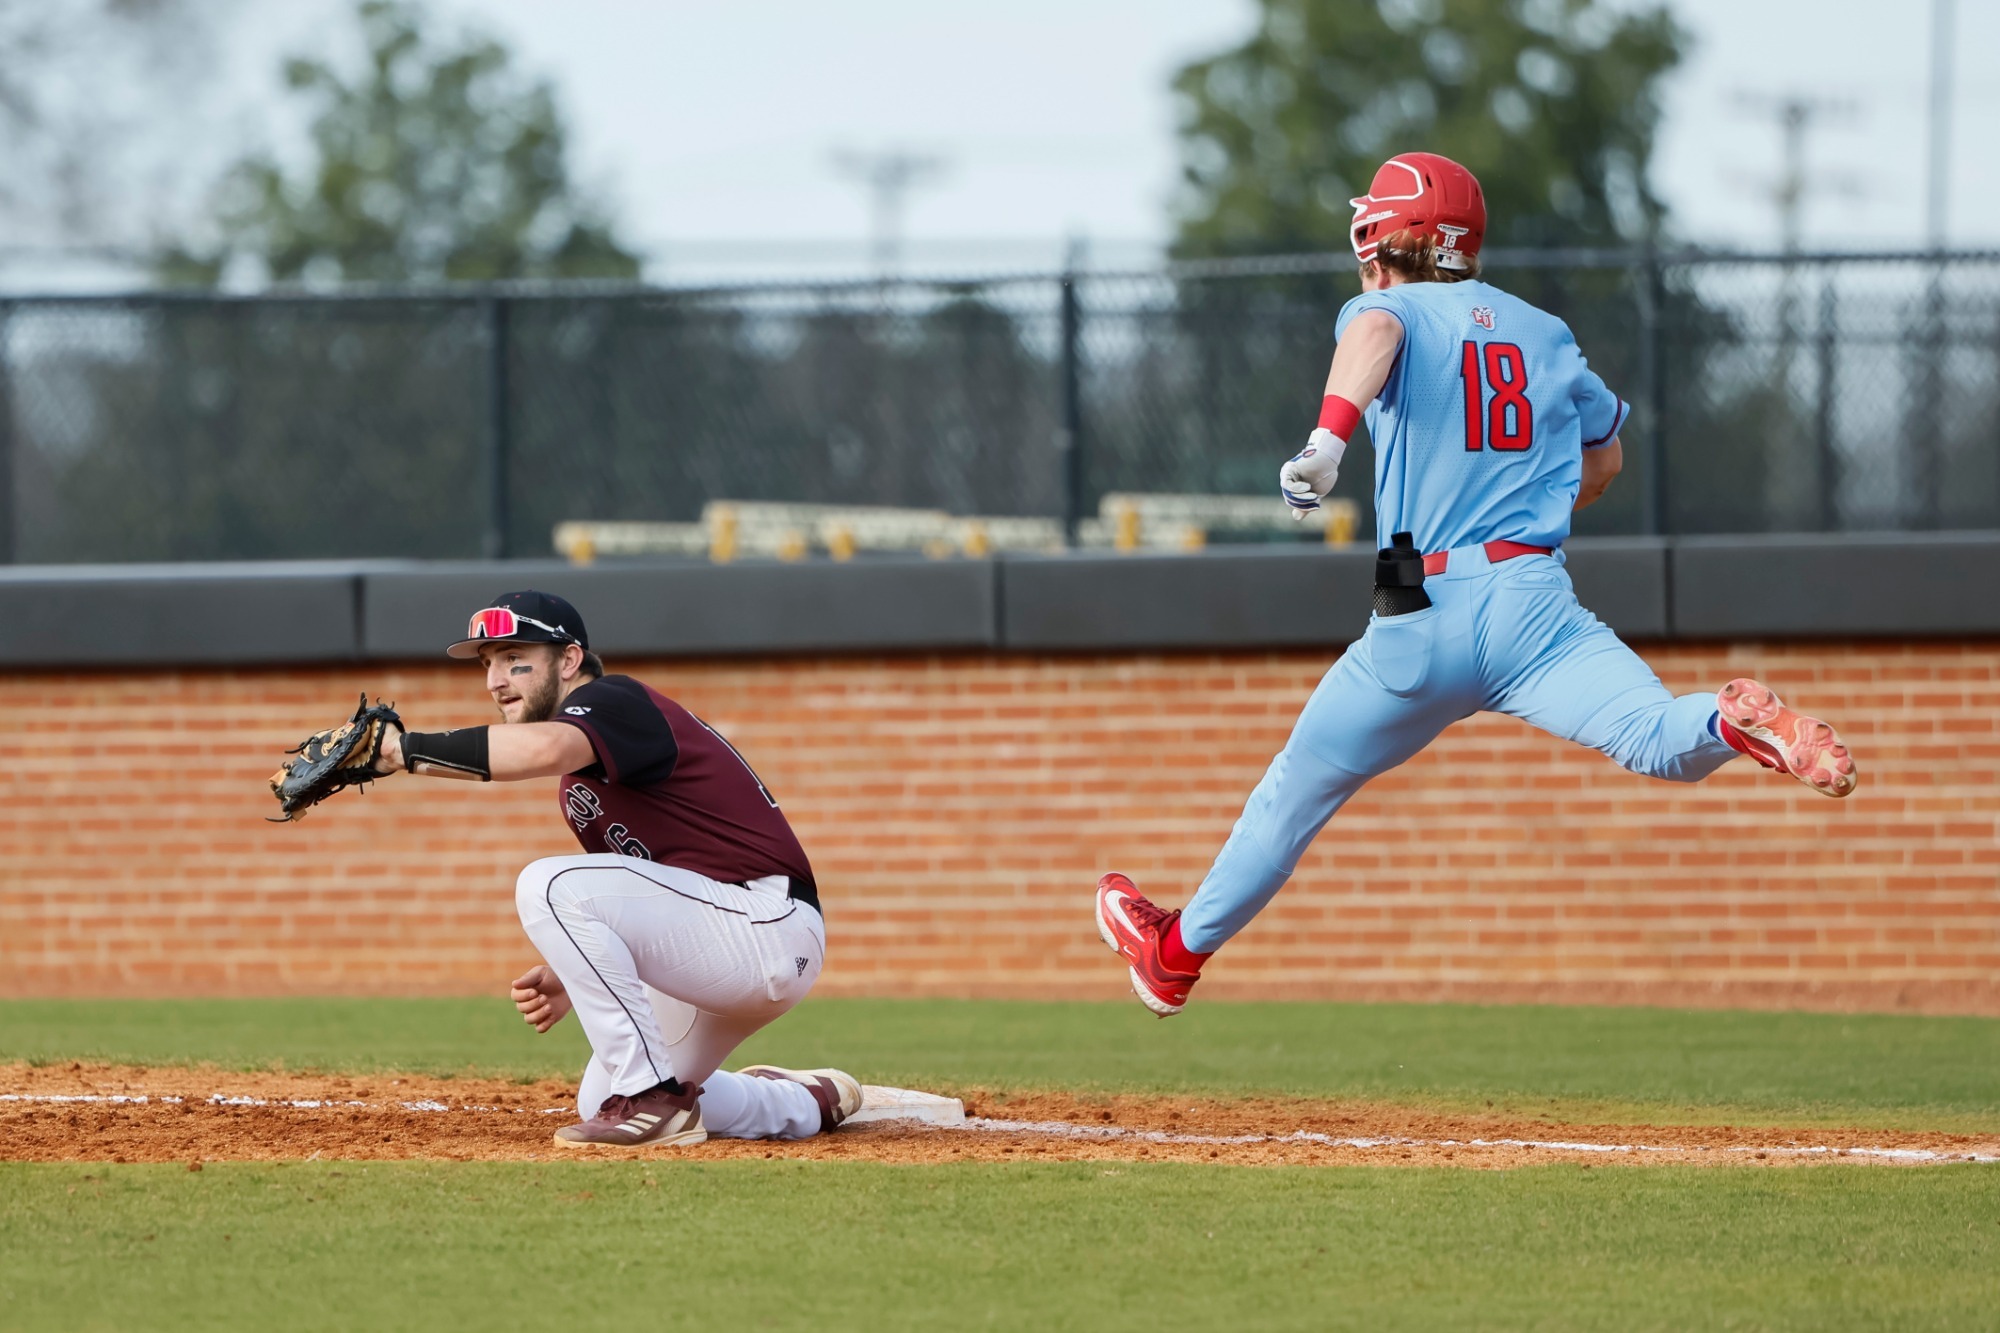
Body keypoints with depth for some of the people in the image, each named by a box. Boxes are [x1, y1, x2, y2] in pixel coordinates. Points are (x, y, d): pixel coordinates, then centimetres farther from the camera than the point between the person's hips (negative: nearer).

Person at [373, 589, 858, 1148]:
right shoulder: (579, 778, 19)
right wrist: (572, 979, 5)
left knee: (552, 886, -25)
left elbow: (544, 748, -36)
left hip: (767, 928, -11)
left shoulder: (614, 702, -11)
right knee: (601, 1105, 18)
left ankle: (650, 1098, -21)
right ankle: (808, 1104, 31)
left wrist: (407, 749, -36)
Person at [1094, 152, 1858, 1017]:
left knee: (1299, 791, 17)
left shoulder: (1395, 311, 5)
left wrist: (1329, 437, -38)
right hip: (1539, 605, 2)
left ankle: (1178, 953, 33)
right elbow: (1603, 456, 34)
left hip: (1422, 619, -2)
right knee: (1665, 743, -18)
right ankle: (1735, 720, -53)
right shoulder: (1542, 331, 20)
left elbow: (1375, 333, -22)